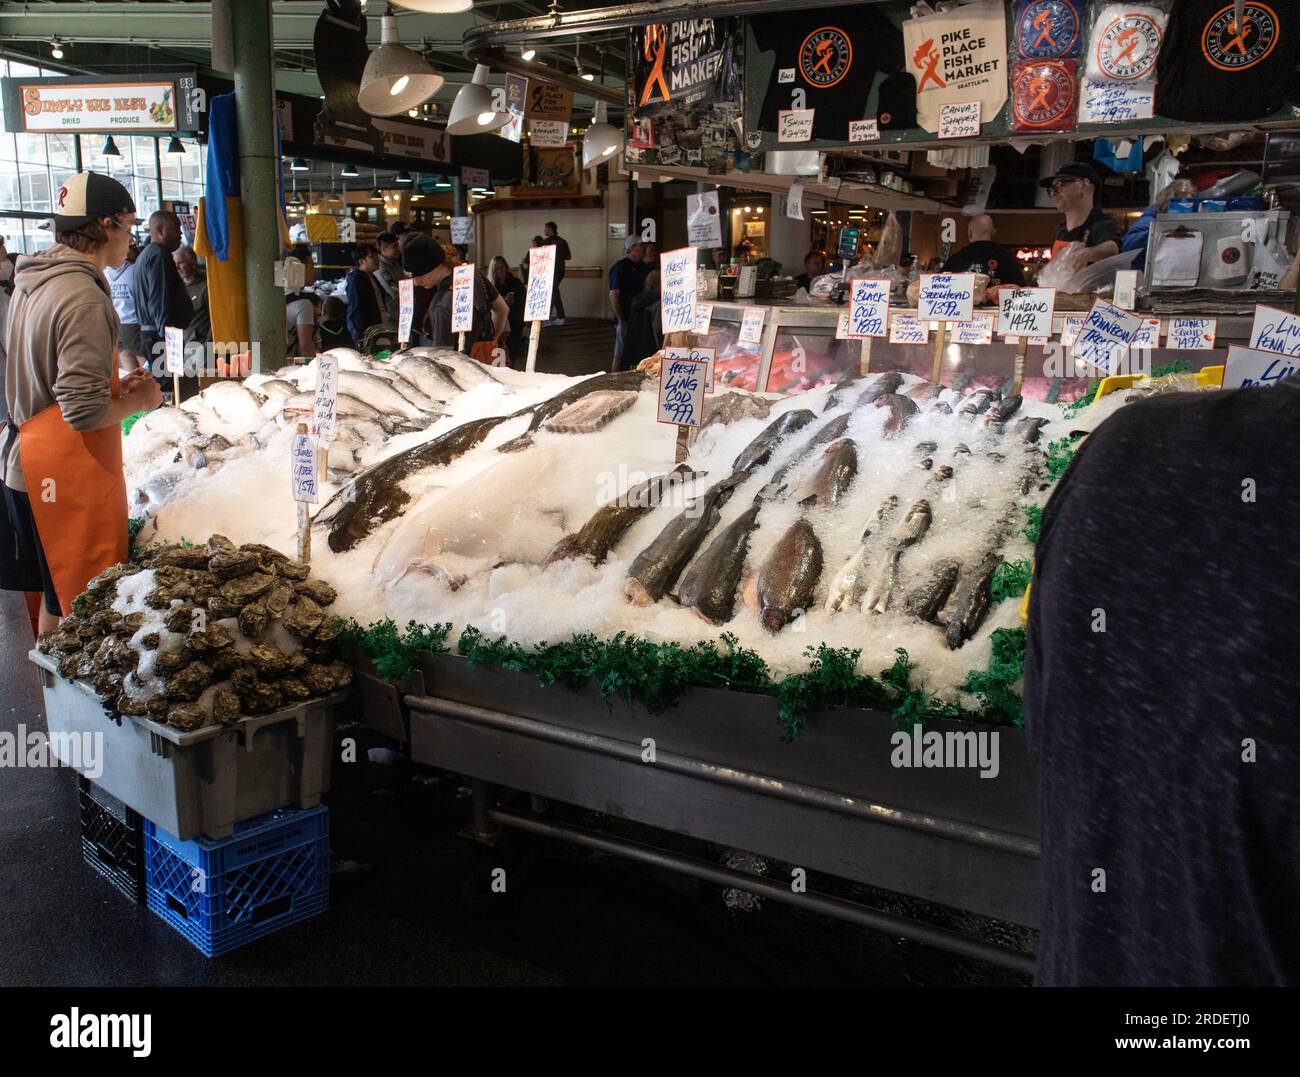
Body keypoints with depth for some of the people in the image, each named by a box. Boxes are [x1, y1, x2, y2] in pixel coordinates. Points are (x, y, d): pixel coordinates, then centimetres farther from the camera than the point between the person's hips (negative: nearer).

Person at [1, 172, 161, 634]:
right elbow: (84, 412, -24)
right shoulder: (84, 298, -19)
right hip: (70, 475, -10)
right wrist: (137, 401, -7)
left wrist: (113, 387, 9)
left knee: (55, 596, 20)